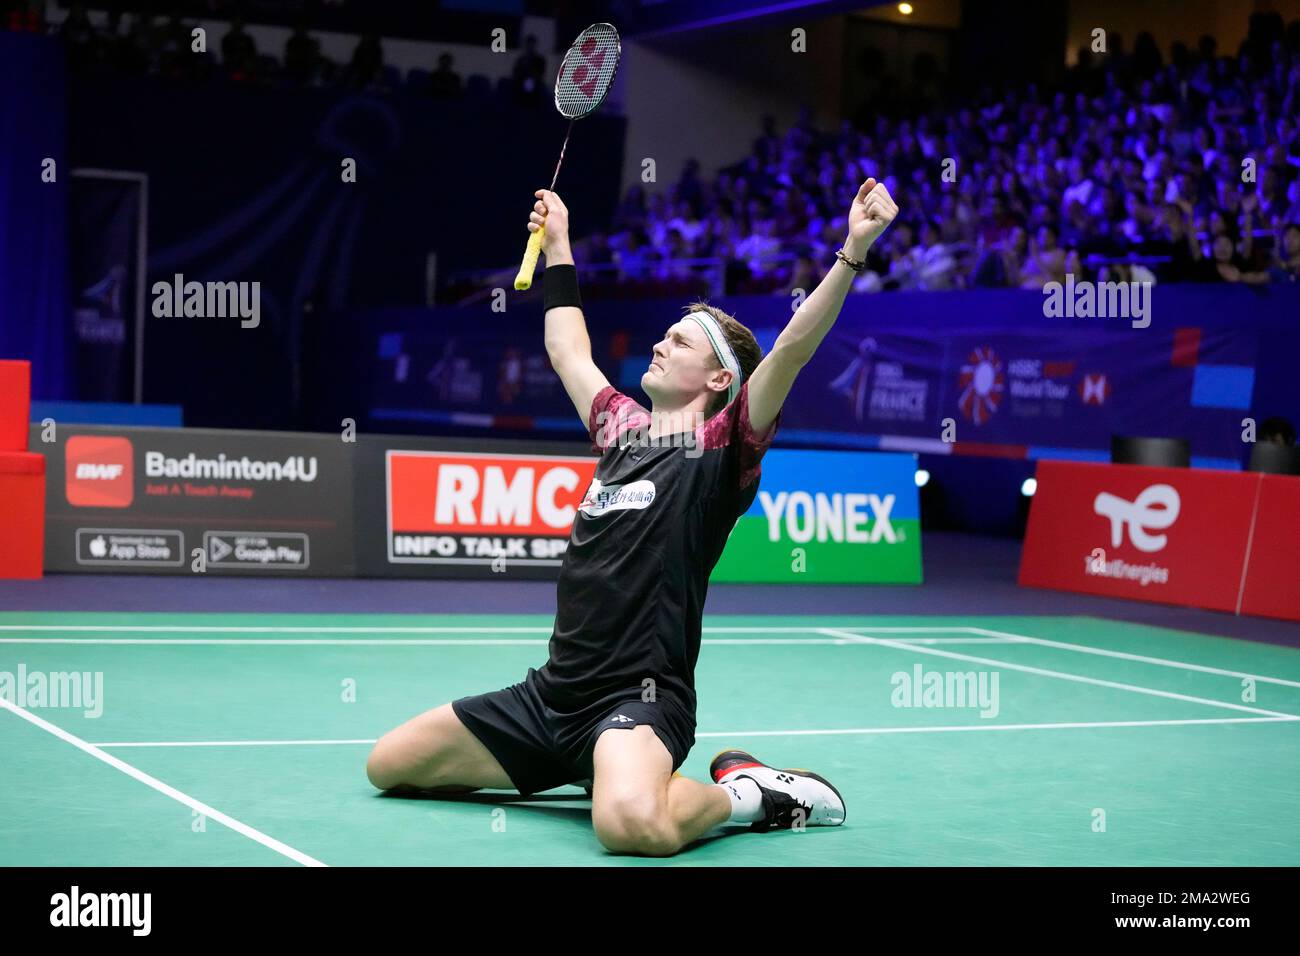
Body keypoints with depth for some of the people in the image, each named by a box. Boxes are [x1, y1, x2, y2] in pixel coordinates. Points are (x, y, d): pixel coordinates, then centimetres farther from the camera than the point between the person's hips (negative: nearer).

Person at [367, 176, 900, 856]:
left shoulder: (722, 448, -3)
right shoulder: (622, 429, 16)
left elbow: (791, 349, -18)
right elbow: (568, 351, 34)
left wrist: (853, 252, -29)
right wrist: (557, 251, 39)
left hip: (637, 698, -9)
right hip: (548, 693, 9)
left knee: (633, 825, -41)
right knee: (388, 766, 13)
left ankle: (748, 792, -7)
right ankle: (582, 769, 22)